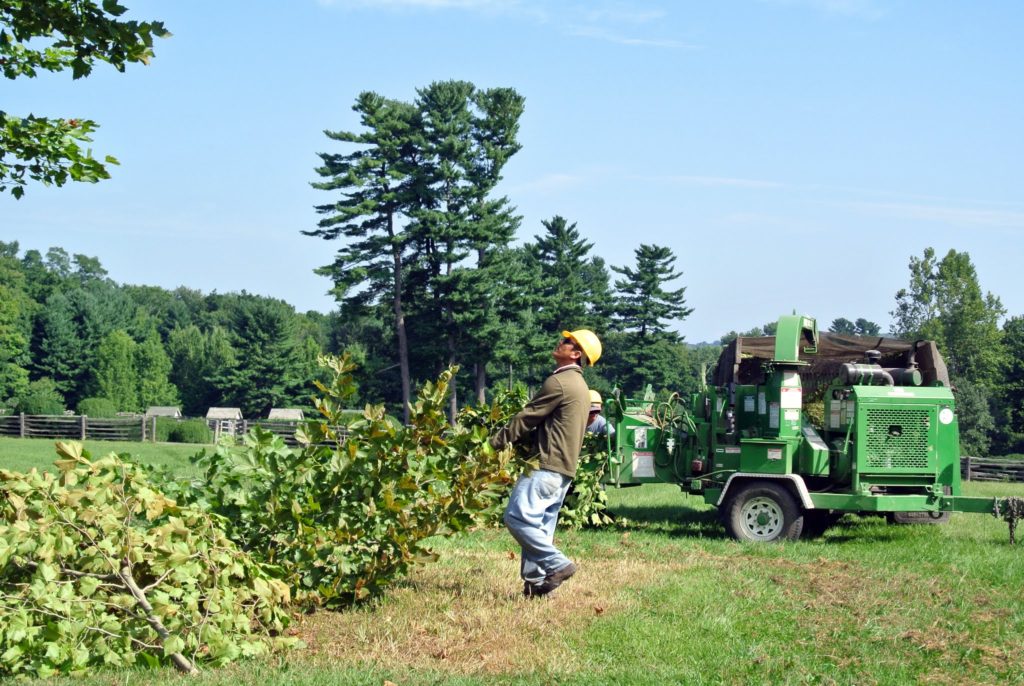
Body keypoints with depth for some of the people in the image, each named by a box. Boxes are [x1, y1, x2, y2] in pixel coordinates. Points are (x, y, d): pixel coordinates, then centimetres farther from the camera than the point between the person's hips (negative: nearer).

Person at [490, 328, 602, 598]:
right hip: (564, 469, 10)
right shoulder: (580, 386, 21)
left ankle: (557, 564, -15)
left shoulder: (559, 382, -12)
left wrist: (497, 441, 2)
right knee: (540, 524, 10)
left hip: (547, 465, -10)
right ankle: (536, 581, 8)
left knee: (518, 516, -16)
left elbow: (527, 418, -9)